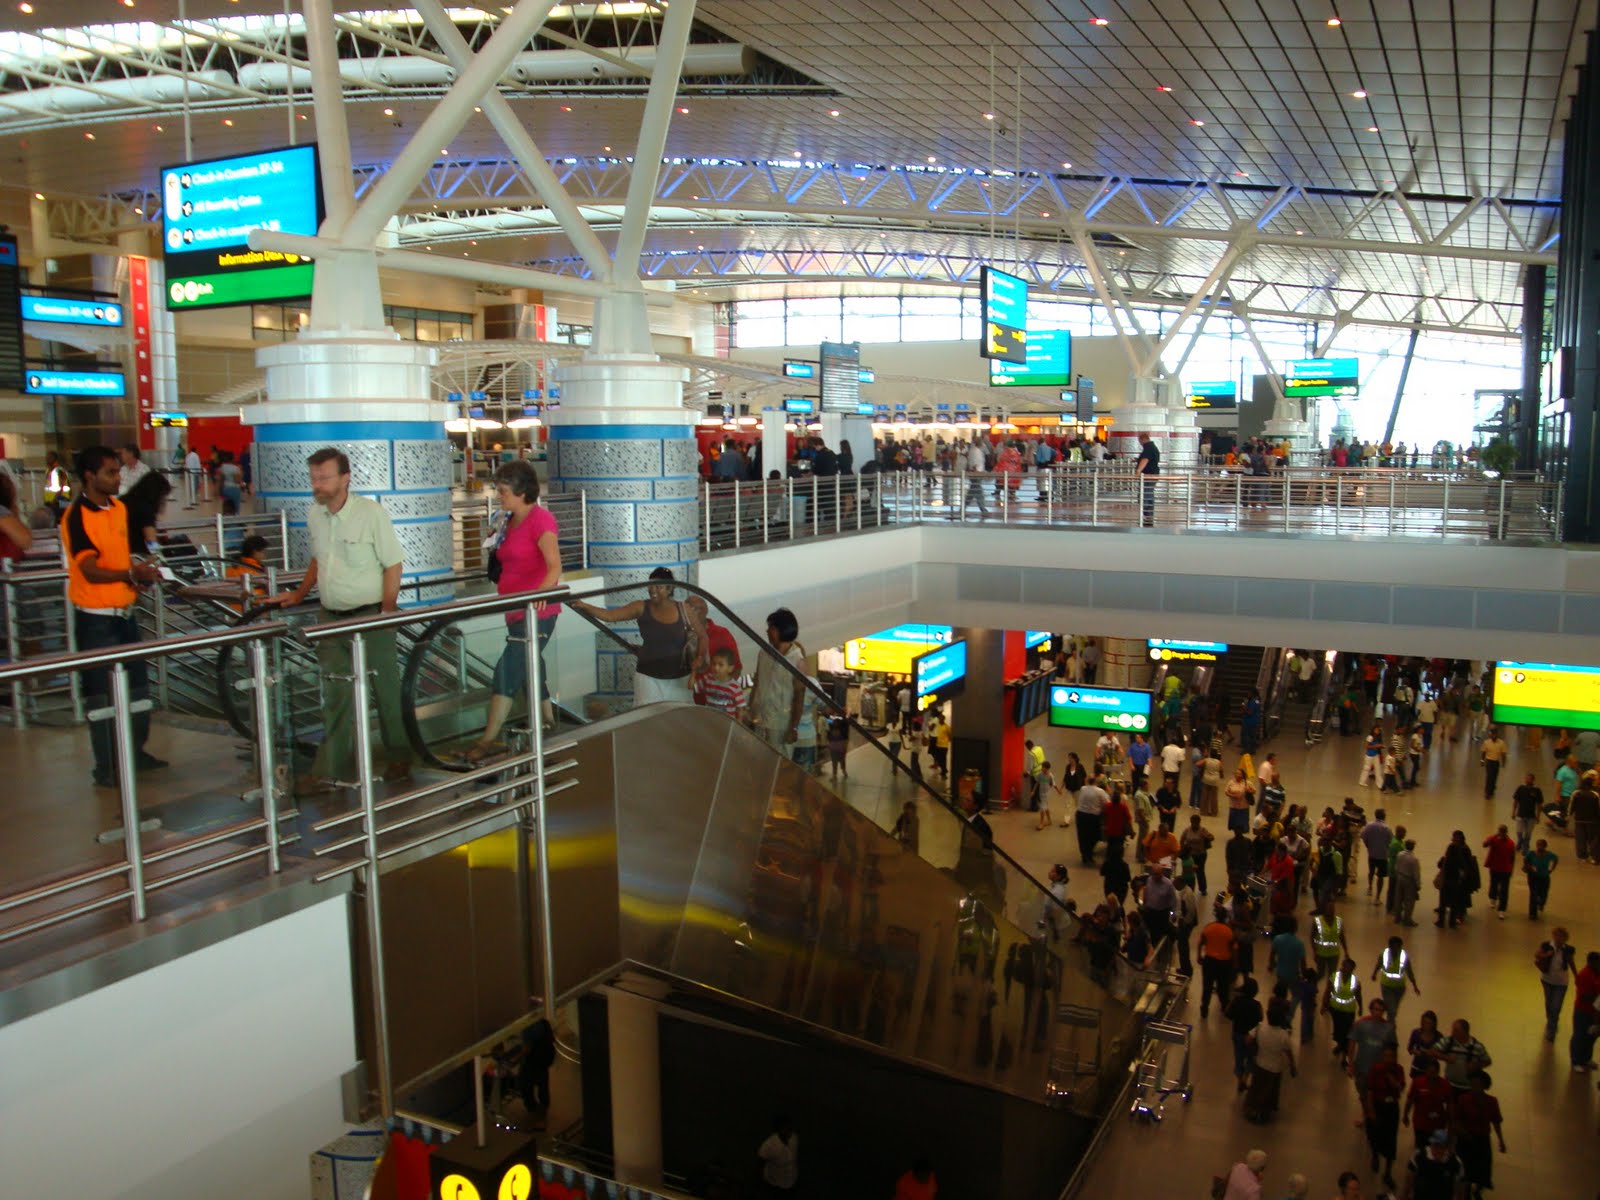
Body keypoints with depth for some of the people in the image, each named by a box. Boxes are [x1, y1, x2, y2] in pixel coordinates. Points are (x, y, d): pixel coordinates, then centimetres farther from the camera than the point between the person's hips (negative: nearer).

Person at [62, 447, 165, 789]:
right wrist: (131, 574, -32)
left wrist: (141, 572, 1)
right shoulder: (77, 517, -15)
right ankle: (106, 768, 11)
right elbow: (90, 571, -21)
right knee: (102, 694, 1)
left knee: (138, 686, 15)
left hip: (125, 612, 8)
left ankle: (135, 752, 30)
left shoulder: (119, 508, 8)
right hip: (96, 618, -8)